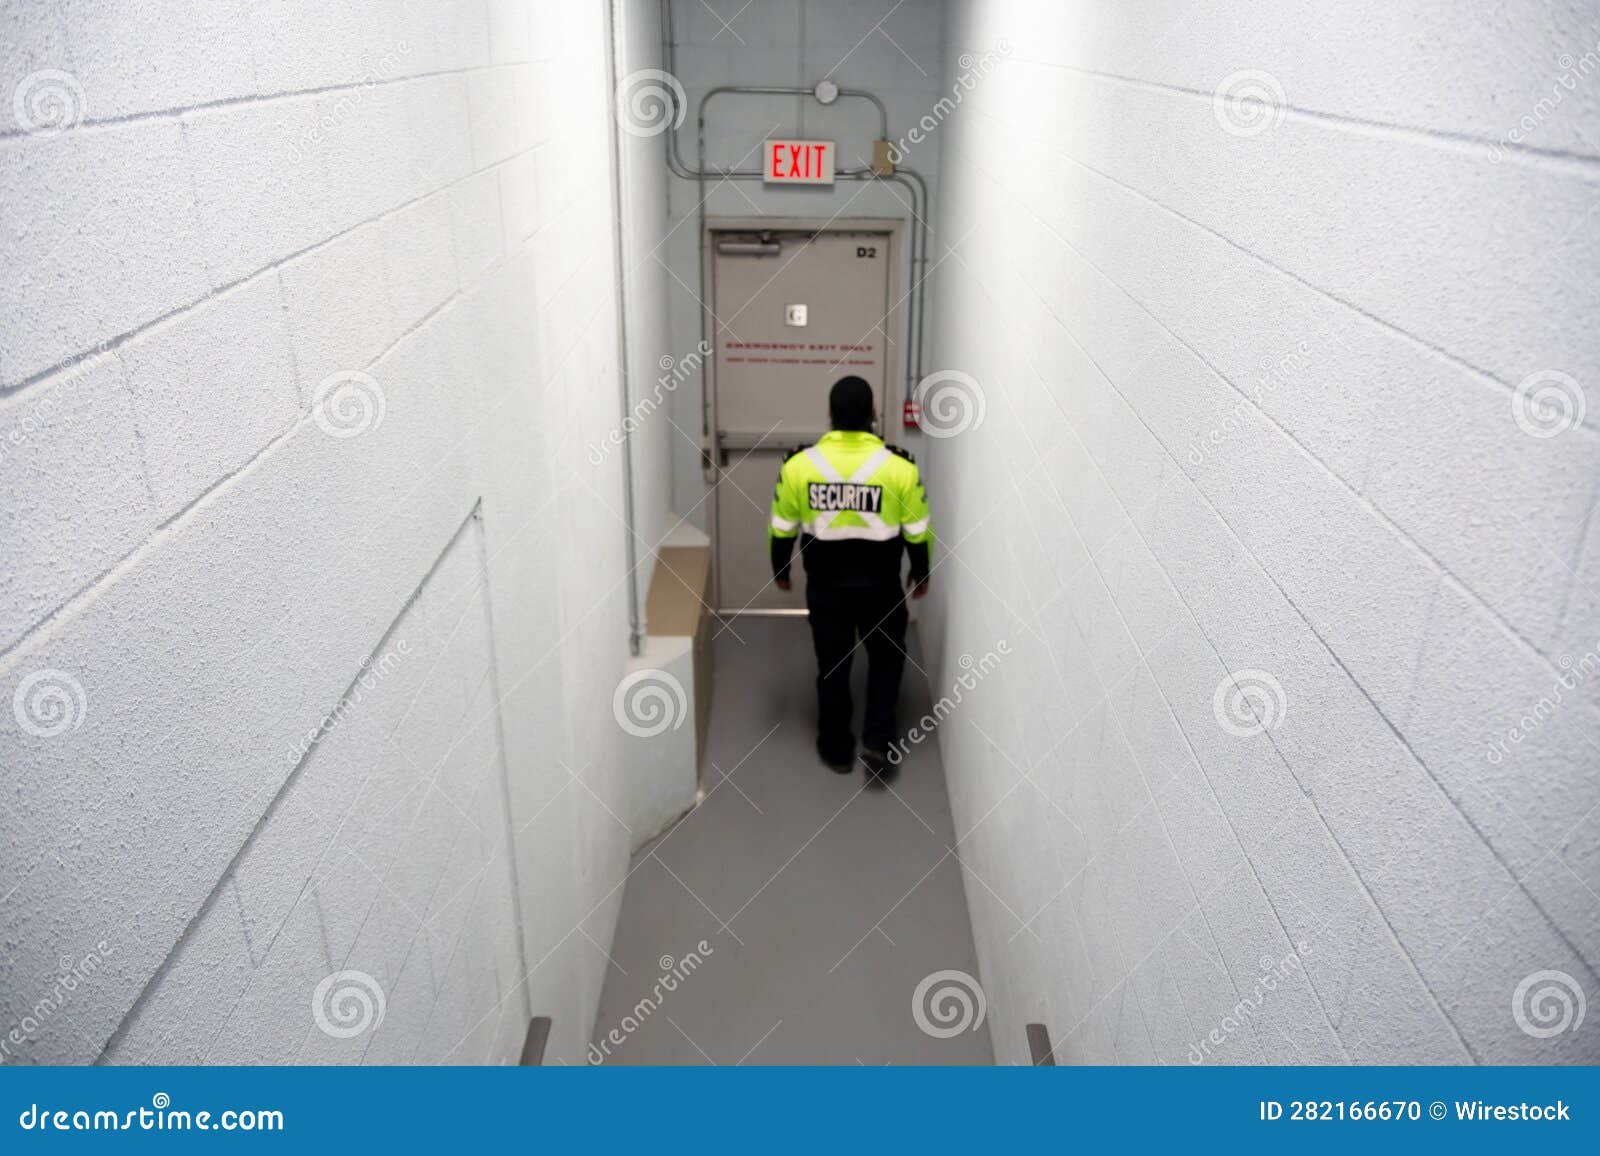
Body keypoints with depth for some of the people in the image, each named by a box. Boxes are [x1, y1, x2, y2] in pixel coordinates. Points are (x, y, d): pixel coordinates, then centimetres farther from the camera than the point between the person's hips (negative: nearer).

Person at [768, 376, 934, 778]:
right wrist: (920, 574, 12)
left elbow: (782, 530, -2)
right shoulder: (900, 467, -15)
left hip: (825, 585, 1)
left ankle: (836, 749, 28)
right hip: (880, 585, -1)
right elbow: (918, 532, -5)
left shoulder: (799, 465, -12)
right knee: (886, 659, 21)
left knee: (832, 665, 16)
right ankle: (877, 741, 12)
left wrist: (780, 571, 15)